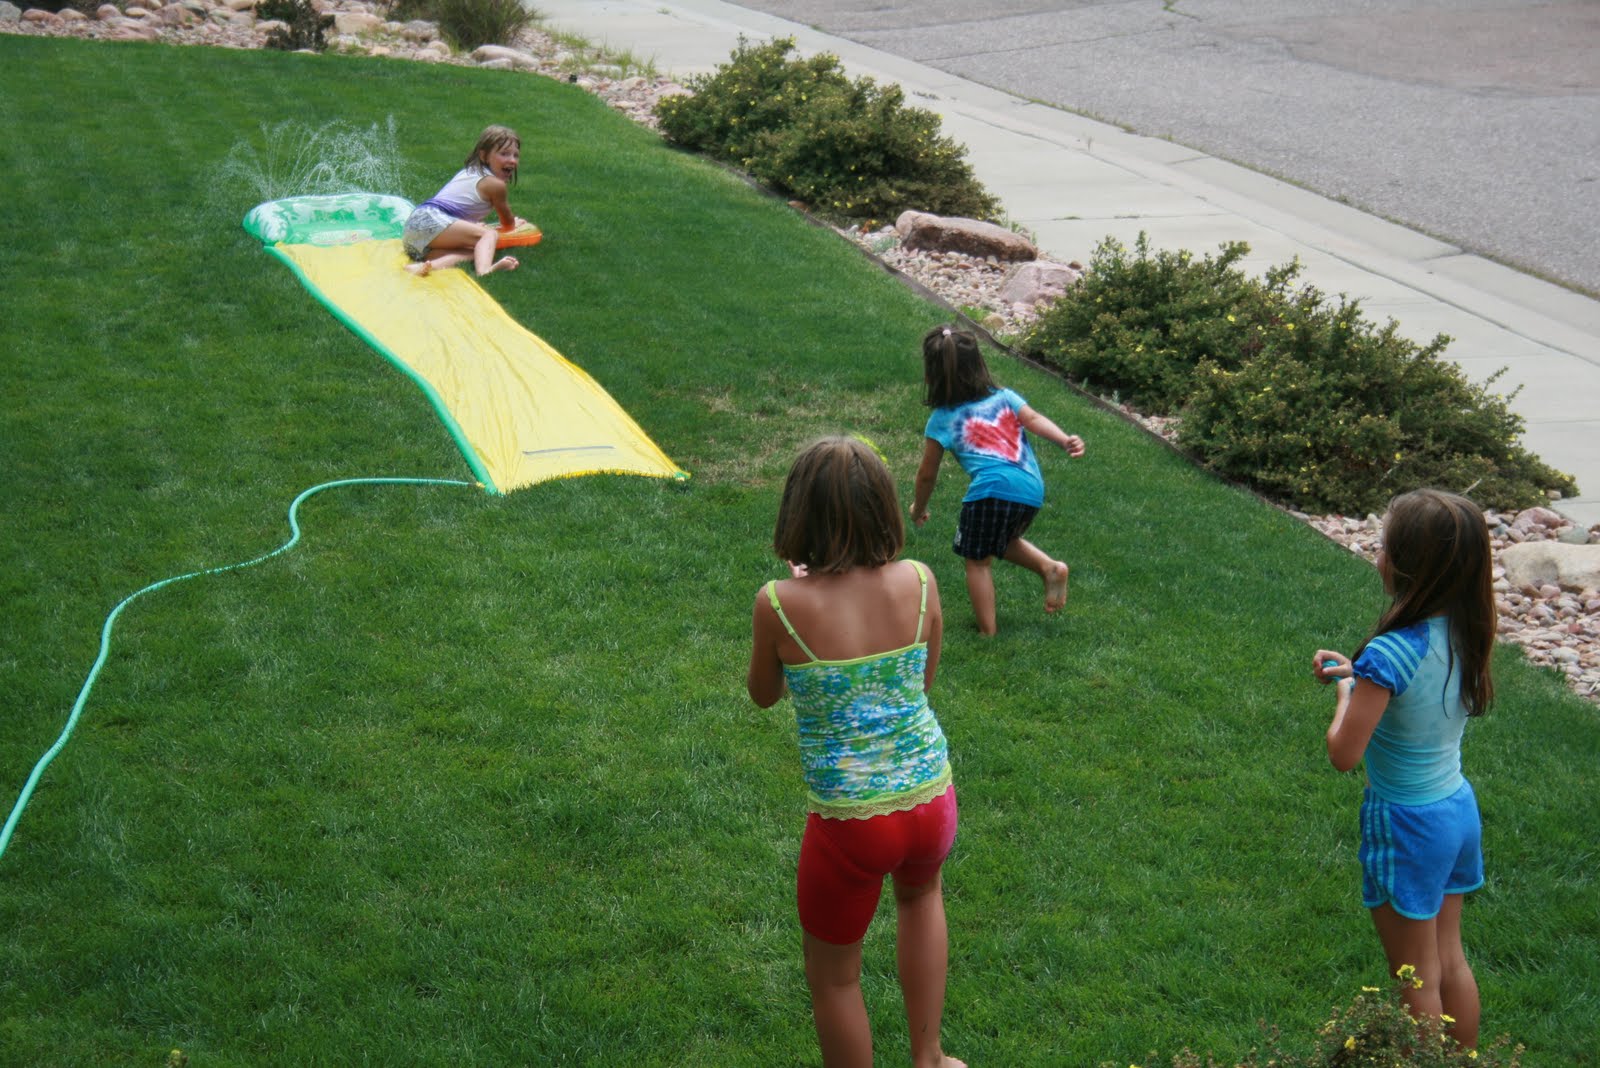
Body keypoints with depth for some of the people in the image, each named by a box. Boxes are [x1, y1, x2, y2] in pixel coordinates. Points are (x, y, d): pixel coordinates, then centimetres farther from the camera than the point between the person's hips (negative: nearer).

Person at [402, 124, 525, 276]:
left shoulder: (468, 171, 27)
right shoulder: (495, 184, 2)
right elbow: (508, 225, 17)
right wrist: (514, 223, 40)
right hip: (433, 220, -8)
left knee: (473, 250, -6)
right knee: (490, 234, -15)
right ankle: (484, 269, -47)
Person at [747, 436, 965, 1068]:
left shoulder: (780, 605, -18)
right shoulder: (919, 583, -11)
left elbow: (762, 696, 2)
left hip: (849, 822, -3)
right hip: (931, 799, 4)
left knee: (833, 976, 21)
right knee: (920, 895, 37)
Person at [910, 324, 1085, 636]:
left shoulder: (942, 420, 10)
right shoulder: (1004, 397, 19)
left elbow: (927, 475, 18)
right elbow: (1033, 419, -1)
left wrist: (918, 509, 34)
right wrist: (1066, 440, -14)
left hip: (993, 490, -6)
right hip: (1032, 490, 6)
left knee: (977, 561, 11)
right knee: (1002, 541, 31)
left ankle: (988, 634, 8)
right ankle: (1049, 567, 11)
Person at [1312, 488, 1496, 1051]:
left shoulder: (1389, 655, -29)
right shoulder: (1464, 634, -6)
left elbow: (1344, 754, -22)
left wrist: (1346, 692, -6)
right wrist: (1360, 675, 3)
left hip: (1407, 824, -7)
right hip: (1458, 808, 7)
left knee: (1418, 978, 11)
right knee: (1449, 960, 23)